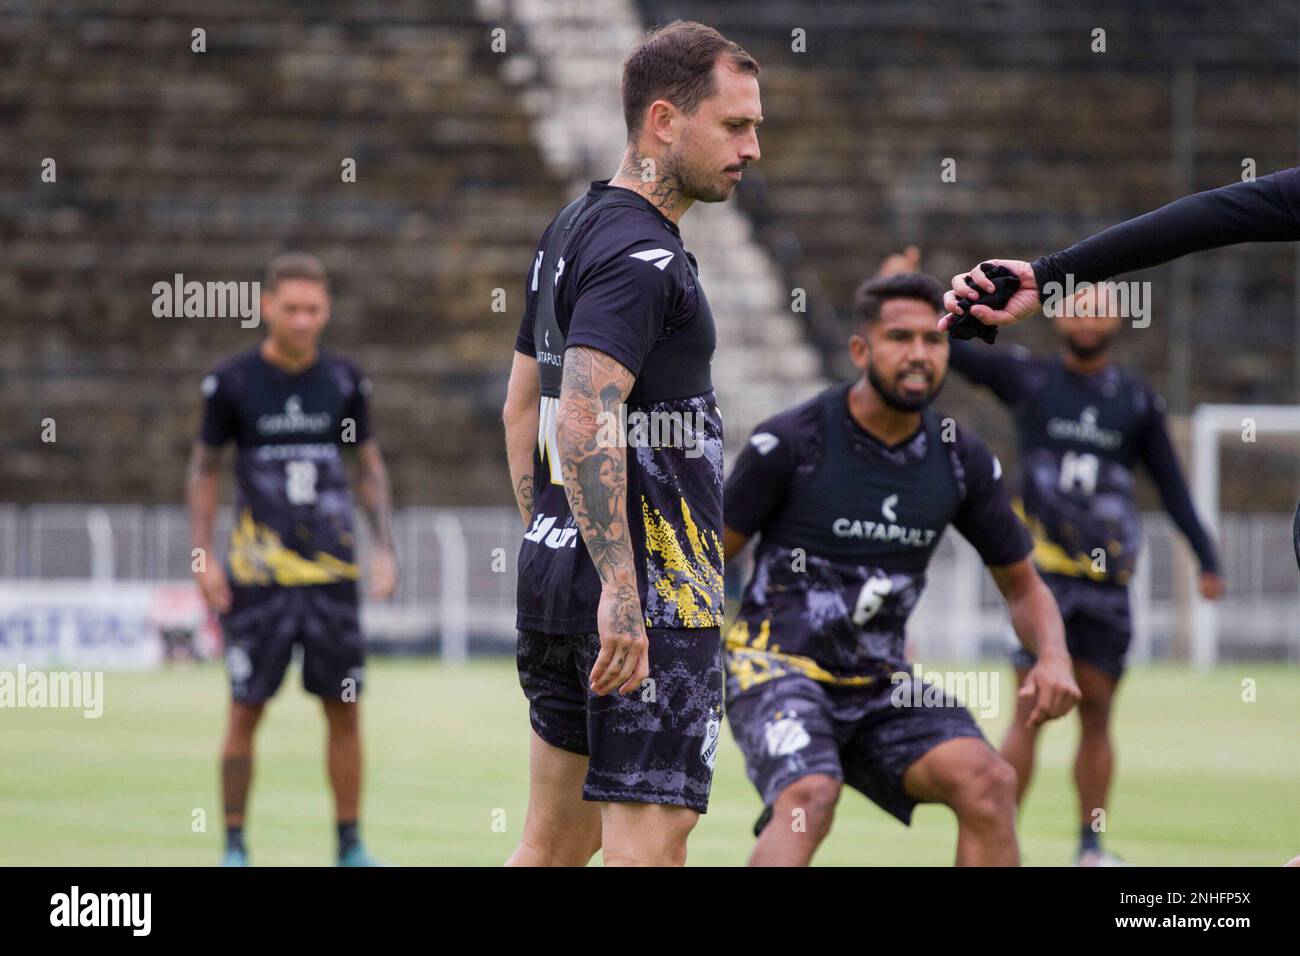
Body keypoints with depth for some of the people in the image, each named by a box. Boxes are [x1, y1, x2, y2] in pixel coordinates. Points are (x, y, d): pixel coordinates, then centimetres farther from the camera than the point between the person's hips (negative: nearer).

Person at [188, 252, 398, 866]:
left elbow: (371, 466, 15)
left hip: (332, 571, 2)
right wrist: (203, 556, -2)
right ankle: (234, 845, 7)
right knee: (245, 711, -2)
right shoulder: (232, 383, -2)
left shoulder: (344, 380, 5)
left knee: (345, 711, 2)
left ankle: (350, 845, 10)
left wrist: (384, 549, 7)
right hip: (256, 575, -2)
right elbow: (204, 469, 6)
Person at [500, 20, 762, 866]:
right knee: (649, 838, -10)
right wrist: (620, 593, -30)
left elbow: (523, 409, 24)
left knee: (555, 841, 13)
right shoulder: (642, 256, -14)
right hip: (653, 585, -10)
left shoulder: (572, 230, 17)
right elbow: (587, 425, -26)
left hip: (557, 566, 10)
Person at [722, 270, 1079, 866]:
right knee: (809, 797, -34)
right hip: (778, 666, -4)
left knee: (987, 781, -21)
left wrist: (1053, 659, -6)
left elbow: (1023, 586, 14)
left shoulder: (961, 460, 3)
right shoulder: (789, 443, -9)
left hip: (881, 687, 4)